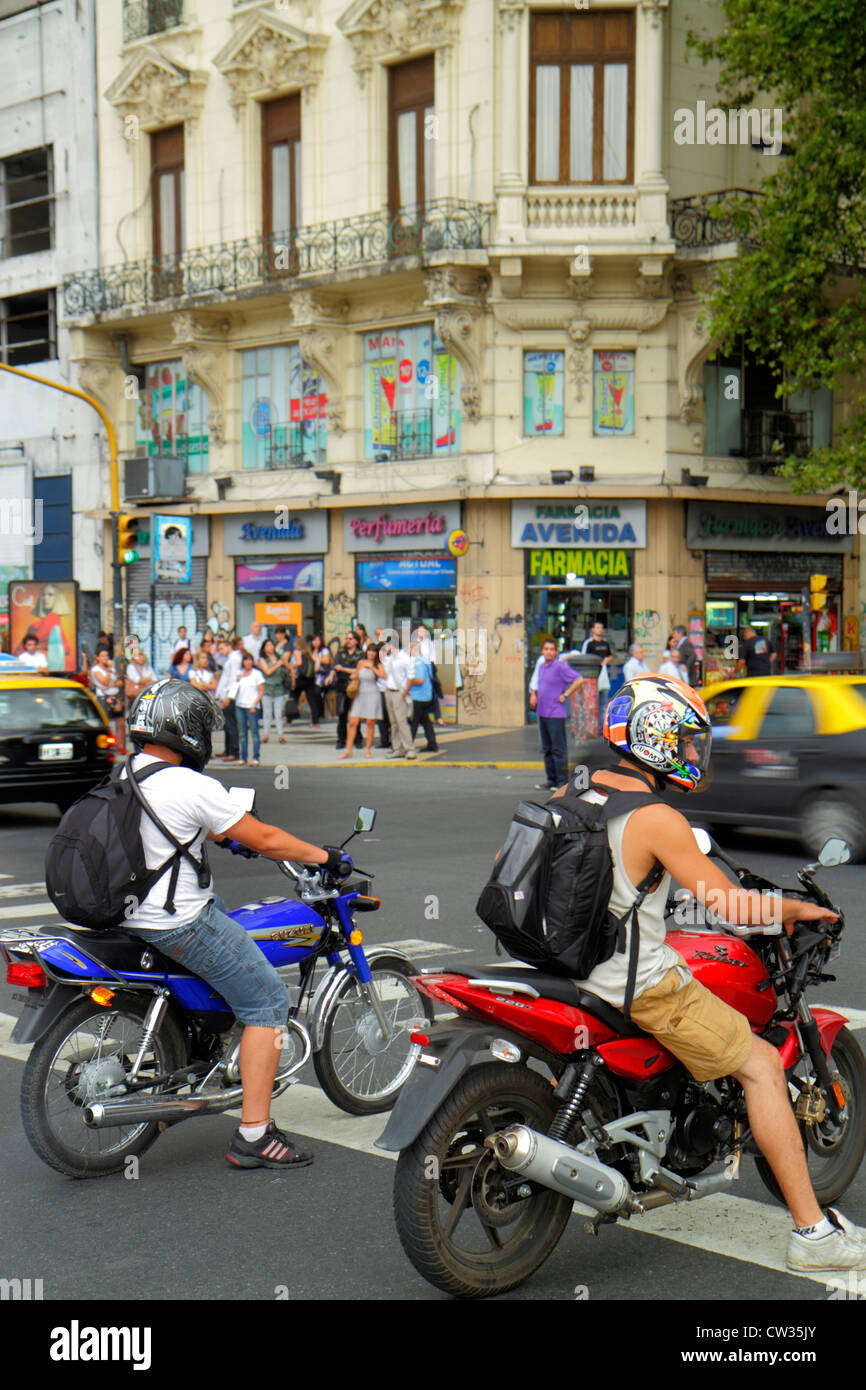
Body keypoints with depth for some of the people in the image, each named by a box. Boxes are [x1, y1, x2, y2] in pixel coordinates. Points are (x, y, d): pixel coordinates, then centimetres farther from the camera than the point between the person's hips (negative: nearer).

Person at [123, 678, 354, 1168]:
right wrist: (323, 855, 1)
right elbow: (264, 840, -13)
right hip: (181, 923, -10)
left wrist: (223, 834, 37)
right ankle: (254, 1136, -3)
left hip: (131, 912, 10)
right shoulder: (193, 787, -19)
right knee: (268, 1002, -3)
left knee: (226, 915, 35)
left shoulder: (128, 774, 8)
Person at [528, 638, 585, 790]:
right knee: (547, 749, 12)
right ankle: (551, 780, 19)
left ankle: (562, 782, -2)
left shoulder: (560, 667, -11)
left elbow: (580, 680, -16)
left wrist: (565, 695, -14)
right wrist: (534, 694, 14)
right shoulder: (542, 667, 14)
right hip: (542, 713, 9)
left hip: (556, 714, -9)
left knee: (558, 749, -5)